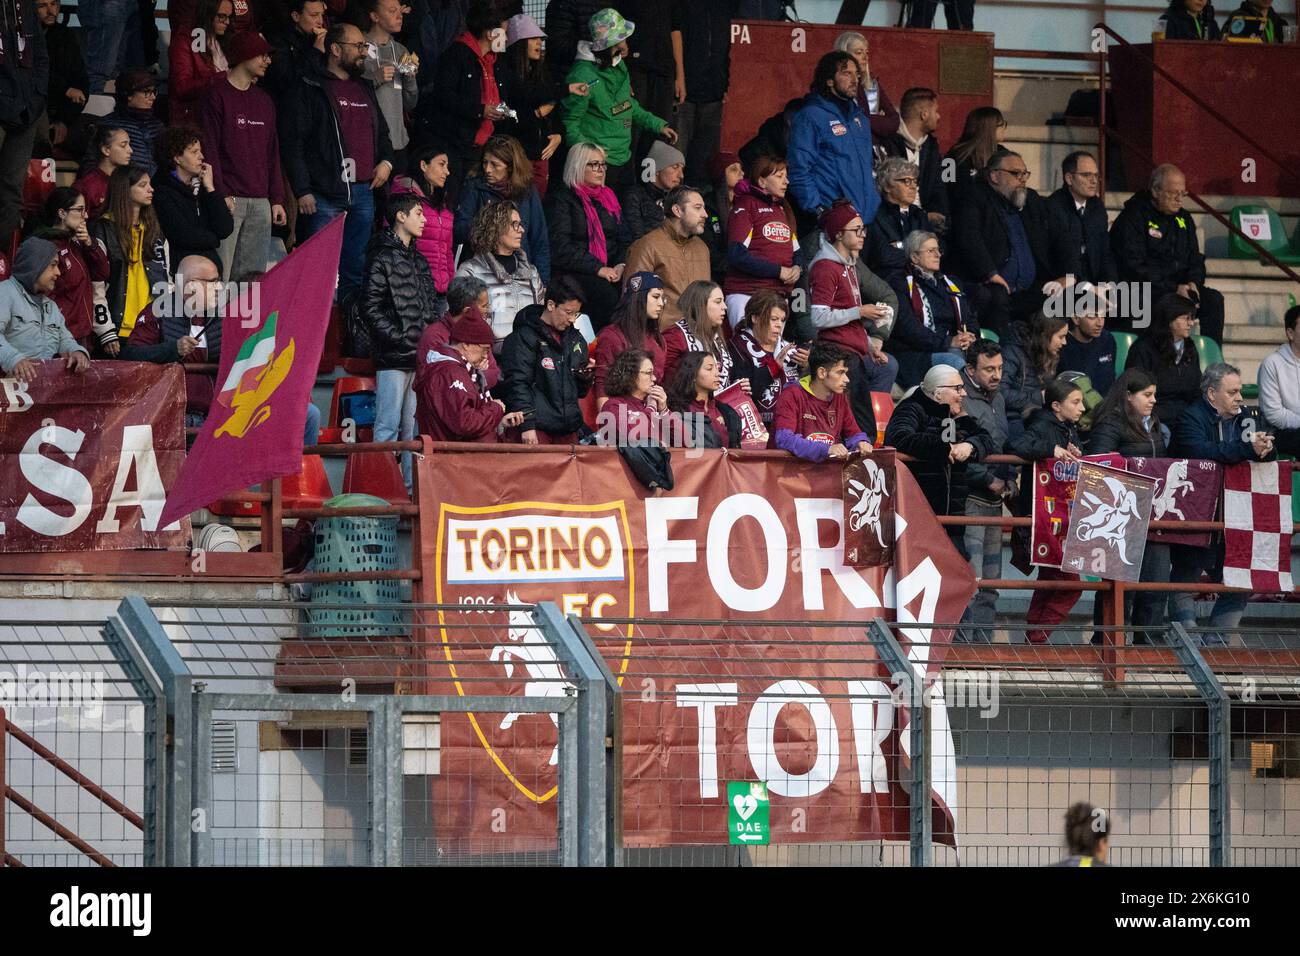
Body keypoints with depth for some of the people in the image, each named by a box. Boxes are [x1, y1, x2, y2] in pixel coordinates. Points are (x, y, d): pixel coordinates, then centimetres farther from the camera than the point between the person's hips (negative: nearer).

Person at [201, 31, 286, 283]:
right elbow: (209, 148, -8)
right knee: (220, 274, -12)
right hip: (229, 200, -7)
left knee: (253, 278, 4)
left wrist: (277, 199, 14)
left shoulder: (264, 100, 19)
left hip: (260, 203, 7)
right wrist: (220, 194, -16)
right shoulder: (217, 95, -2)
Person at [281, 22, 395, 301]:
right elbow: (292, 140, -8)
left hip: (363, 191, 7)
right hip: (325, 193, -7)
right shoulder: (311, 88, -3)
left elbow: (381, 132, 32)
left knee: (355, 268, 10)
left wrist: (386, 161, 9)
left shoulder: (364, 89, 20)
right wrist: (302, 191, -14)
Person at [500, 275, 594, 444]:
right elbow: (517, 384, -11)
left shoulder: (576, 339, 17)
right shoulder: (524, 338, -4)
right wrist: (527, 426, -18)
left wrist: (587, 376, 1)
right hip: (538, 429, -6)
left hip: (568, 430, 6)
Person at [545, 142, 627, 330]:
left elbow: (622, 238, 21)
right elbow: (560, 247, -10)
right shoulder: (561, 199, 1)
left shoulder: (608, 197, 22)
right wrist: (598, 269, -15)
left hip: (609, 271, 6)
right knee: (606, 293, -34)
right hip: (572, 274, -6)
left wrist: (621, 265, -2)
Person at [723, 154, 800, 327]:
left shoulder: (784, 209, 20)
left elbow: (796, 252, 23)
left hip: (780, 293, 7)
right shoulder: (746, 206, -3)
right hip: (747, 292, -7)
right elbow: (737, 254, -14)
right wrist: (778, 271, -13)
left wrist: (797, 269, -1)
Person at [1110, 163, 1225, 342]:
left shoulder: (1183, 218, 16)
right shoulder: (1133, 218, -7)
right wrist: (1173, 289, -19)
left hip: (1178, 288, 7)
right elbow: (1133, 267, -15)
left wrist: (1193, 282, -5)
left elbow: (1195, 260, 20)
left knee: (1214, 299, -18)